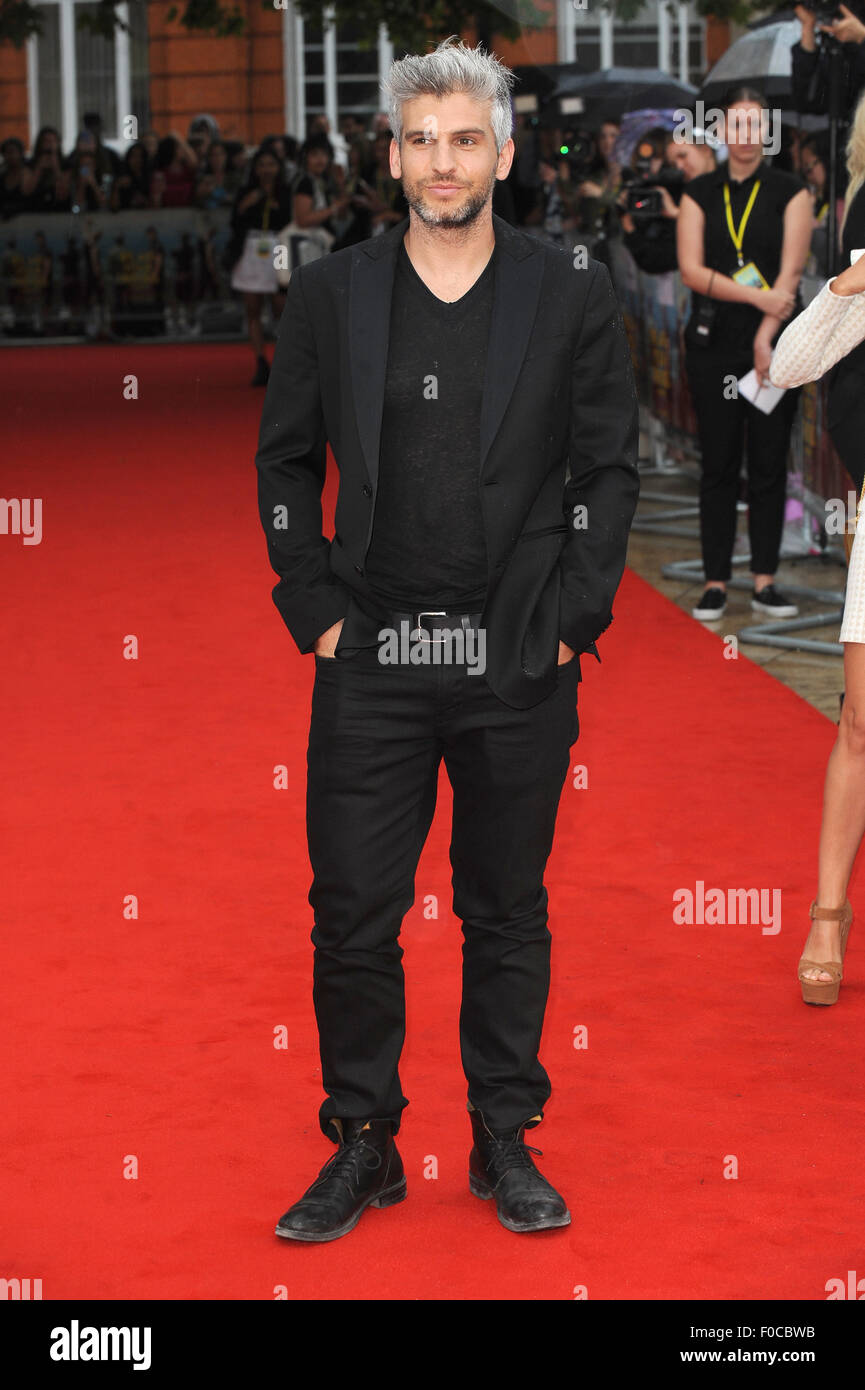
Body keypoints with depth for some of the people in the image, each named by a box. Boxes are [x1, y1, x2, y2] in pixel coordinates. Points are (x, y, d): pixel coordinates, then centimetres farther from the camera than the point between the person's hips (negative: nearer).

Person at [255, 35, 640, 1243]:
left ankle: (506, 1144, 22)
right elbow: (285, 463, 9)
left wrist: (572, 620, -4)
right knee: (352, 915, 2)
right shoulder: (331, 295, 5)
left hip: (520, 665, 0)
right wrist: (316, 610, 1)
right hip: (372, 662, 1)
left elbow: (609, 467, 3)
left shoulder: (572, 298, 2)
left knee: (508, 913, 9)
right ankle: (361, 1147, 16)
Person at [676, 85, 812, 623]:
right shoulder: (699, 194, 6)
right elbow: (692, 270, -4)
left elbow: (790, 272, -5)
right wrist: (756, 295, -16)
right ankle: (716, 582, 5)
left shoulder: (791, 192, 3)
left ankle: (765, 580, 7)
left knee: (770, 463, 2)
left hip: (774, 342, -1)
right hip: (714, 343, 1)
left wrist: (766, 336, -15)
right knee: (718, 464, 1)